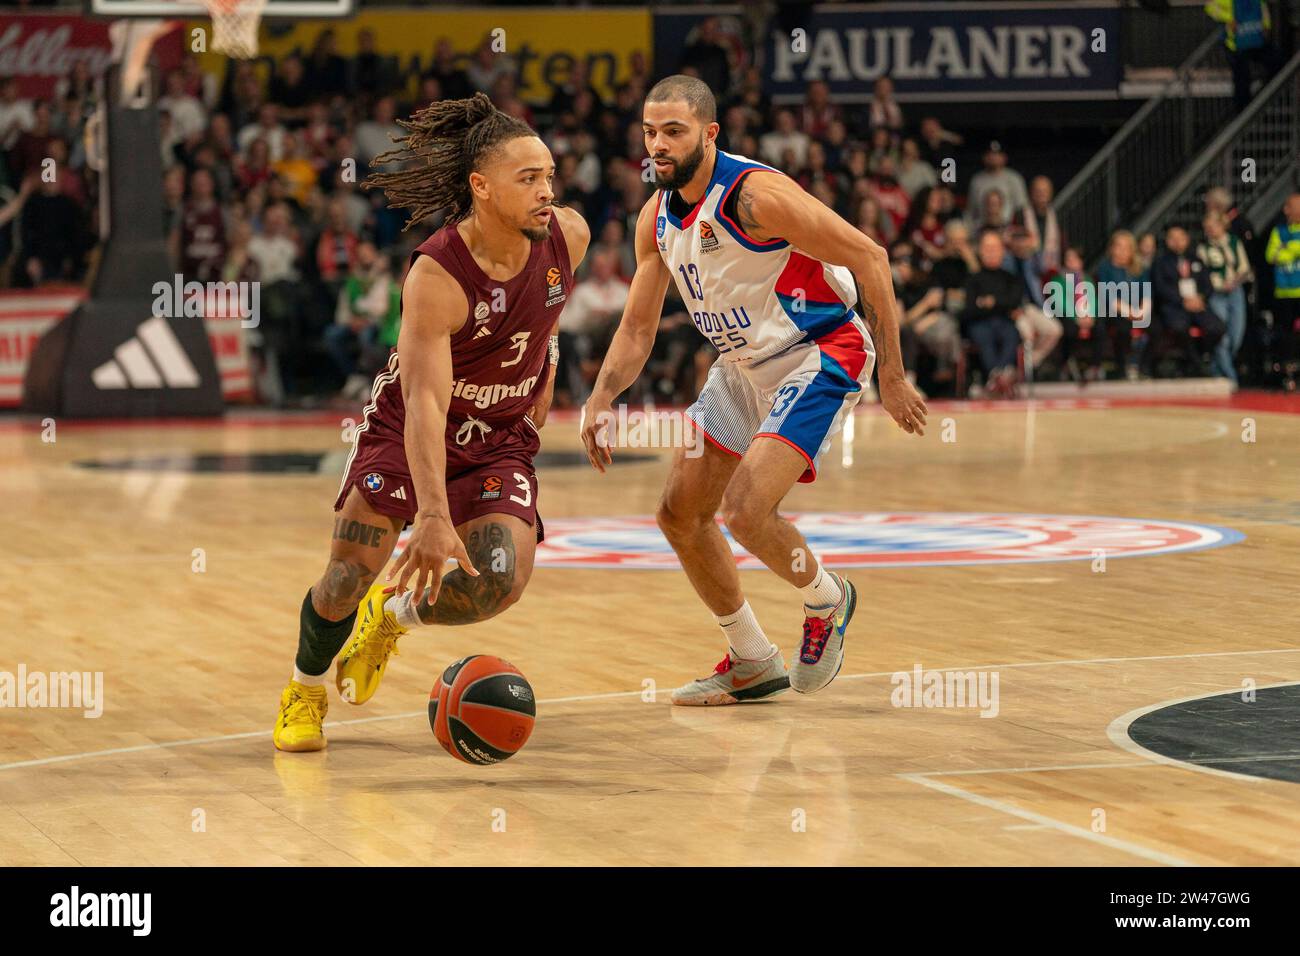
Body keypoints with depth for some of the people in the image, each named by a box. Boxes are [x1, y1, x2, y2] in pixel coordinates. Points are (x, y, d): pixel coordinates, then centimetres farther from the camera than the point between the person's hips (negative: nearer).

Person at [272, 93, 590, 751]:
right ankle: (305, 691, 24)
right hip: (405, 431, -3)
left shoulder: (568, 237, -14)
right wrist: (434, 517, -45)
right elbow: (426, 404, -36)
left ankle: (392, 615, 15)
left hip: (501, 439, 3)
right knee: (349, 575, -10)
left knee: (500, 581, -20)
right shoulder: (436, 276, -30)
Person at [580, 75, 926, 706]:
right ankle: (752, 663, 24)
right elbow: (638, 328, 9)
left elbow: (868, 258, -22)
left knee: (745, 510, -22)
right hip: (744, 365, 9)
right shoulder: (657, 218, 0)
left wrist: (891, 375, -22)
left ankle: (827, 601, 9)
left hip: (822, 355, -9)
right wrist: (600, 402, -9)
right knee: (680, 513, 9)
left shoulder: (754, 194, -25)